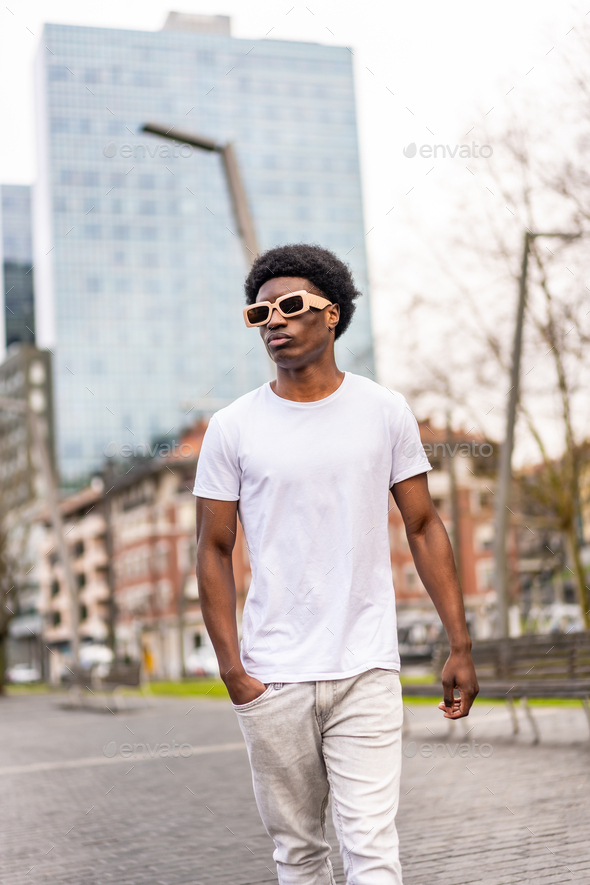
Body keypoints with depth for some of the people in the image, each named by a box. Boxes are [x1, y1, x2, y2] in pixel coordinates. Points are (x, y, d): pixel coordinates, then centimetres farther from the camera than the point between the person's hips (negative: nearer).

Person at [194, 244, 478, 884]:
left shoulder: (385, 412, 2)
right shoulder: (232, 428, 0)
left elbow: (424, 528, 6)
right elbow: (213, 551, 3)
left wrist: (460, 647, 3)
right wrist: (231, 668, -5)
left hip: (367, 671, 0)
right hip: (271, 680, 1)